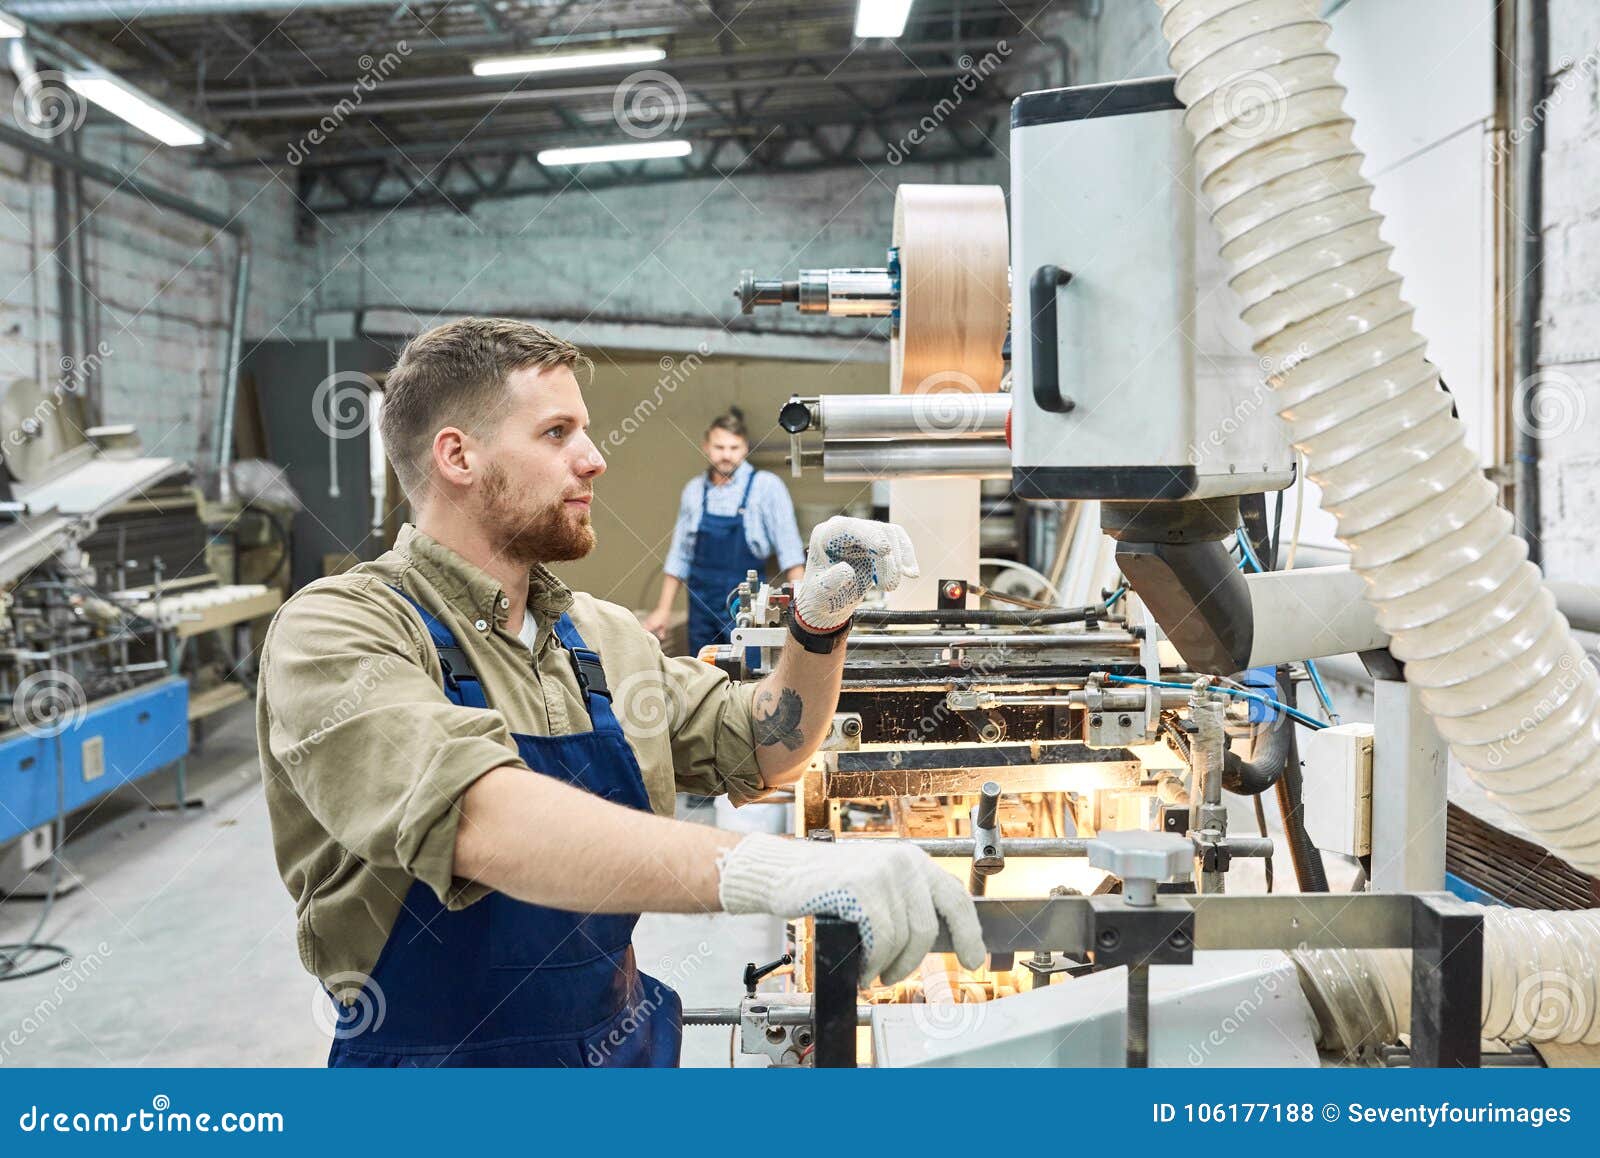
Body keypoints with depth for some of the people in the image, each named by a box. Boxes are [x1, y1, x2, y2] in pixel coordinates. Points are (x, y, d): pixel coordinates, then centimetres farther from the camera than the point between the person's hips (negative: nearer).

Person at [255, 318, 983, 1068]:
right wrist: (770, 867, -45)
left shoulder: (604, 634, 4)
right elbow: (473, 819, -35)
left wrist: (821, 620, -7)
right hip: (442, 1054, -5)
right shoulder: (337, 631, -17)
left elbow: (756, 752, 12)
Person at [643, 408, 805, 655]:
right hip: (701, 604, 4)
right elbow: (679, 556, 13)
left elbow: (790, 553, -9)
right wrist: (664, 609, 11)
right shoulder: (694, 489, 8)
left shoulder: (766, 486, -5)